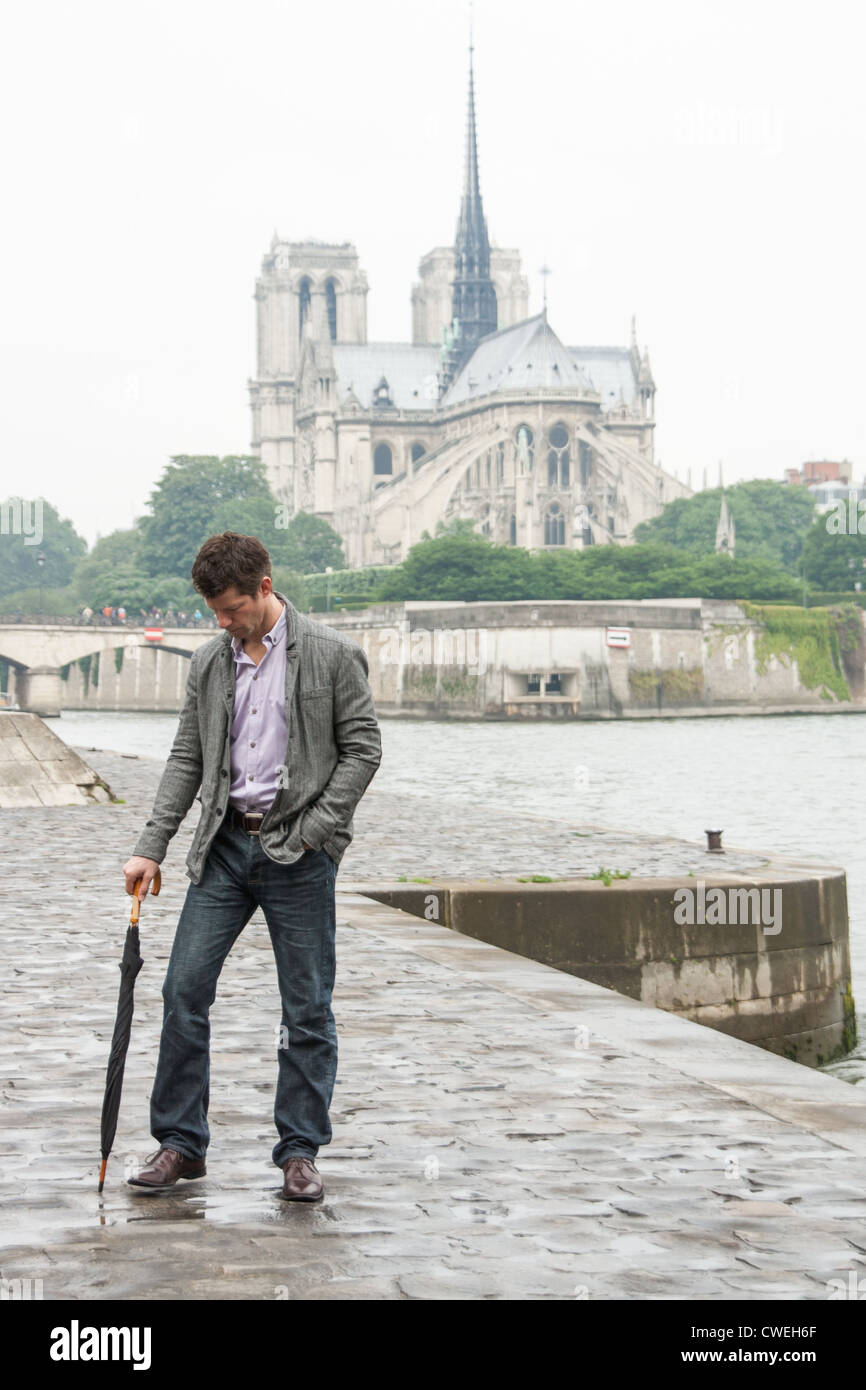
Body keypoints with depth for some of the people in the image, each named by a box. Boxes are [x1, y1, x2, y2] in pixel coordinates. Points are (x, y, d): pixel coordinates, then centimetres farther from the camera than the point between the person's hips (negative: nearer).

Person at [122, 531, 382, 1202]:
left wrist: (310, 832, -12)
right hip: (225, 845, 4)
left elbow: (363, 749, -5)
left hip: (299, 852, -4)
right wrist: (151, 847, 3)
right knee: (184, 989, 0)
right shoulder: (209, 664, 9)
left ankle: (300, 1152, 12)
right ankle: (181, 1142, 11)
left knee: (307, 1008, 1)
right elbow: (187, 760, 12)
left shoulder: (333, 654, -4)